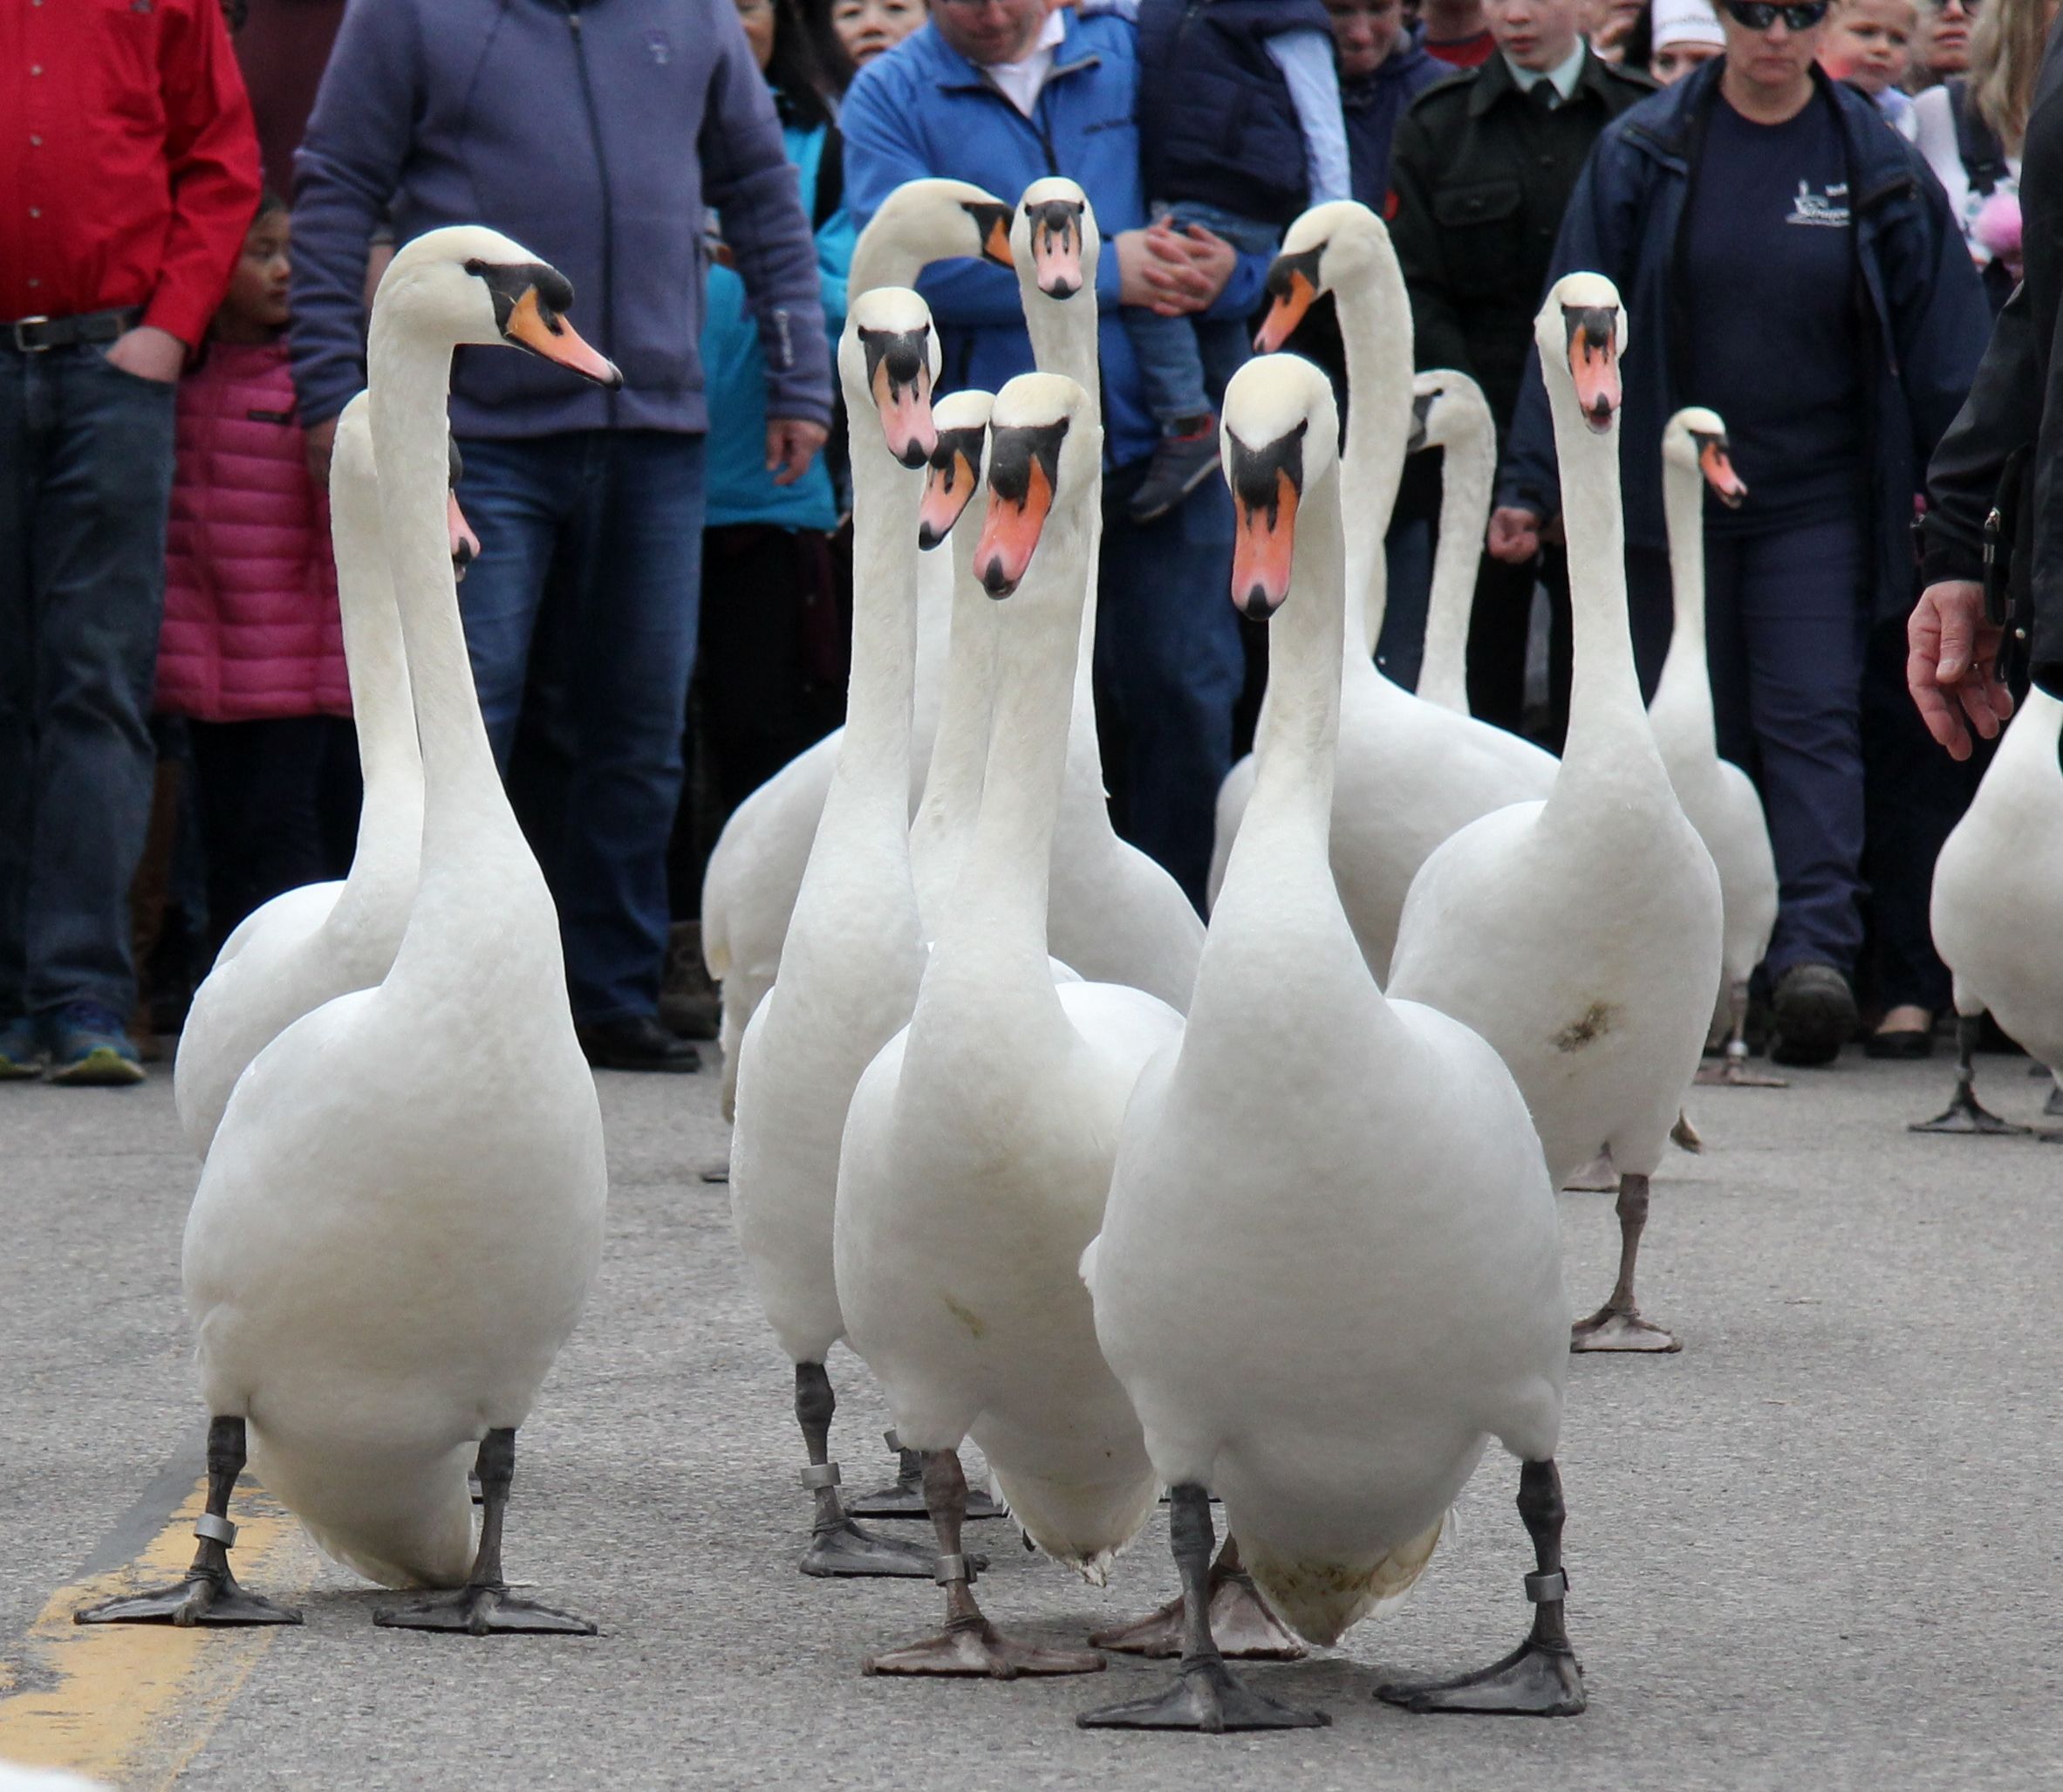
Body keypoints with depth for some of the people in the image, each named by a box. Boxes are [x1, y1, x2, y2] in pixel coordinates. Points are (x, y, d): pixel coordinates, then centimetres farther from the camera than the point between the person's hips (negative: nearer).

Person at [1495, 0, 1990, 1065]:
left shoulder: (1878, 167, 3)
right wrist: (1529, 484, -4)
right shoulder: (1642, 155, 1)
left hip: (1818, 502, -1)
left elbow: (1941, 340, 6)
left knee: (1812, 718, -11)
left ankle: (1814, 950, -19)